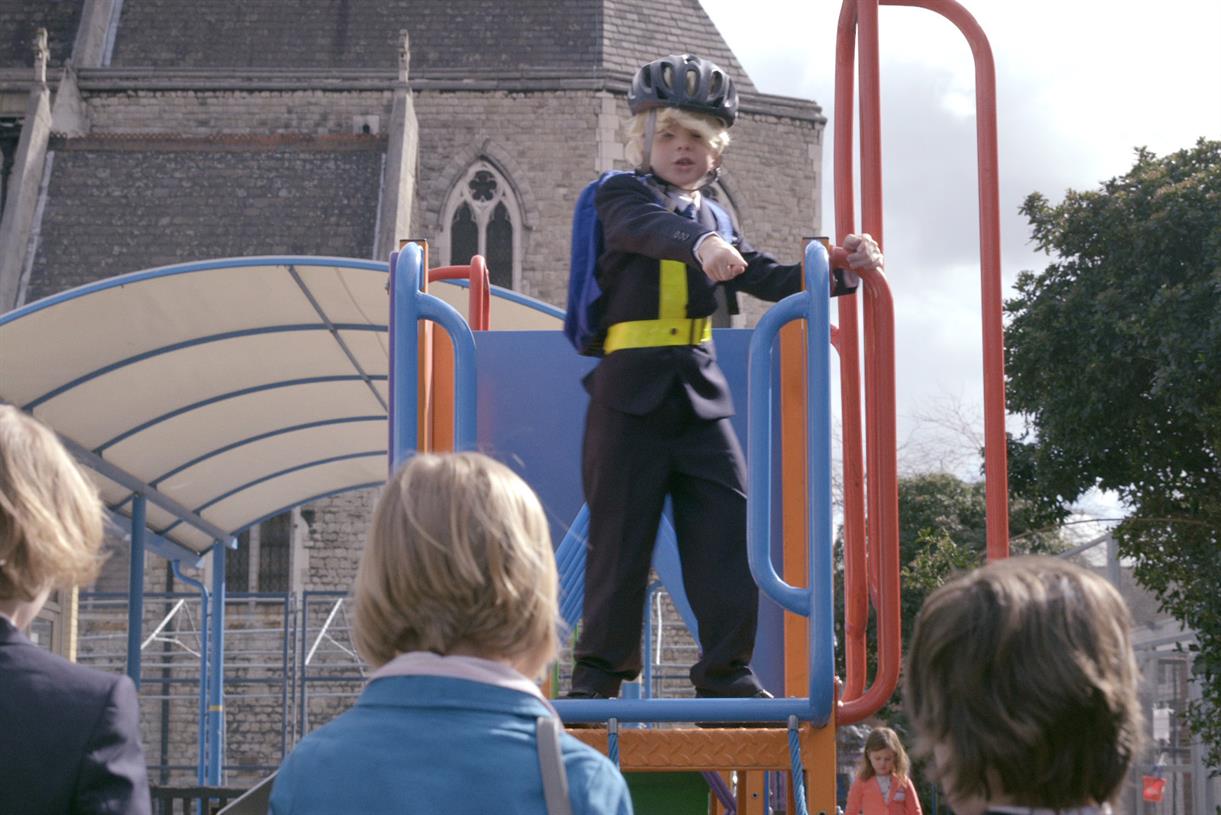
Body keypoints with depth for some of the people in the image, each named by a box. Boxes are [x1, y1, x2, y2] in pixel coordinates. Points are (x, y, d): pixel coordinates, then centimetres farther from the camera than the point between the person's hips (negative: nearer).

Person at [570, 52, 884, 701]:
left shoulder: (714, 220, 18)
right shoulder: (621, 195, 1)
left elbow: (770, 279, 6)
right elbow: (649, 227, -23)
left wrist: (839, 270, -12)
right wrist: (700, 244, -44)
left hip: (700, 394, 5)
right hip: (631, 394, -5)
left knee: (730, 527, -3)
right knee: (620, 534, 1)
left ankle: (725, 671, 6)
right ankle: (598, 668, 14)